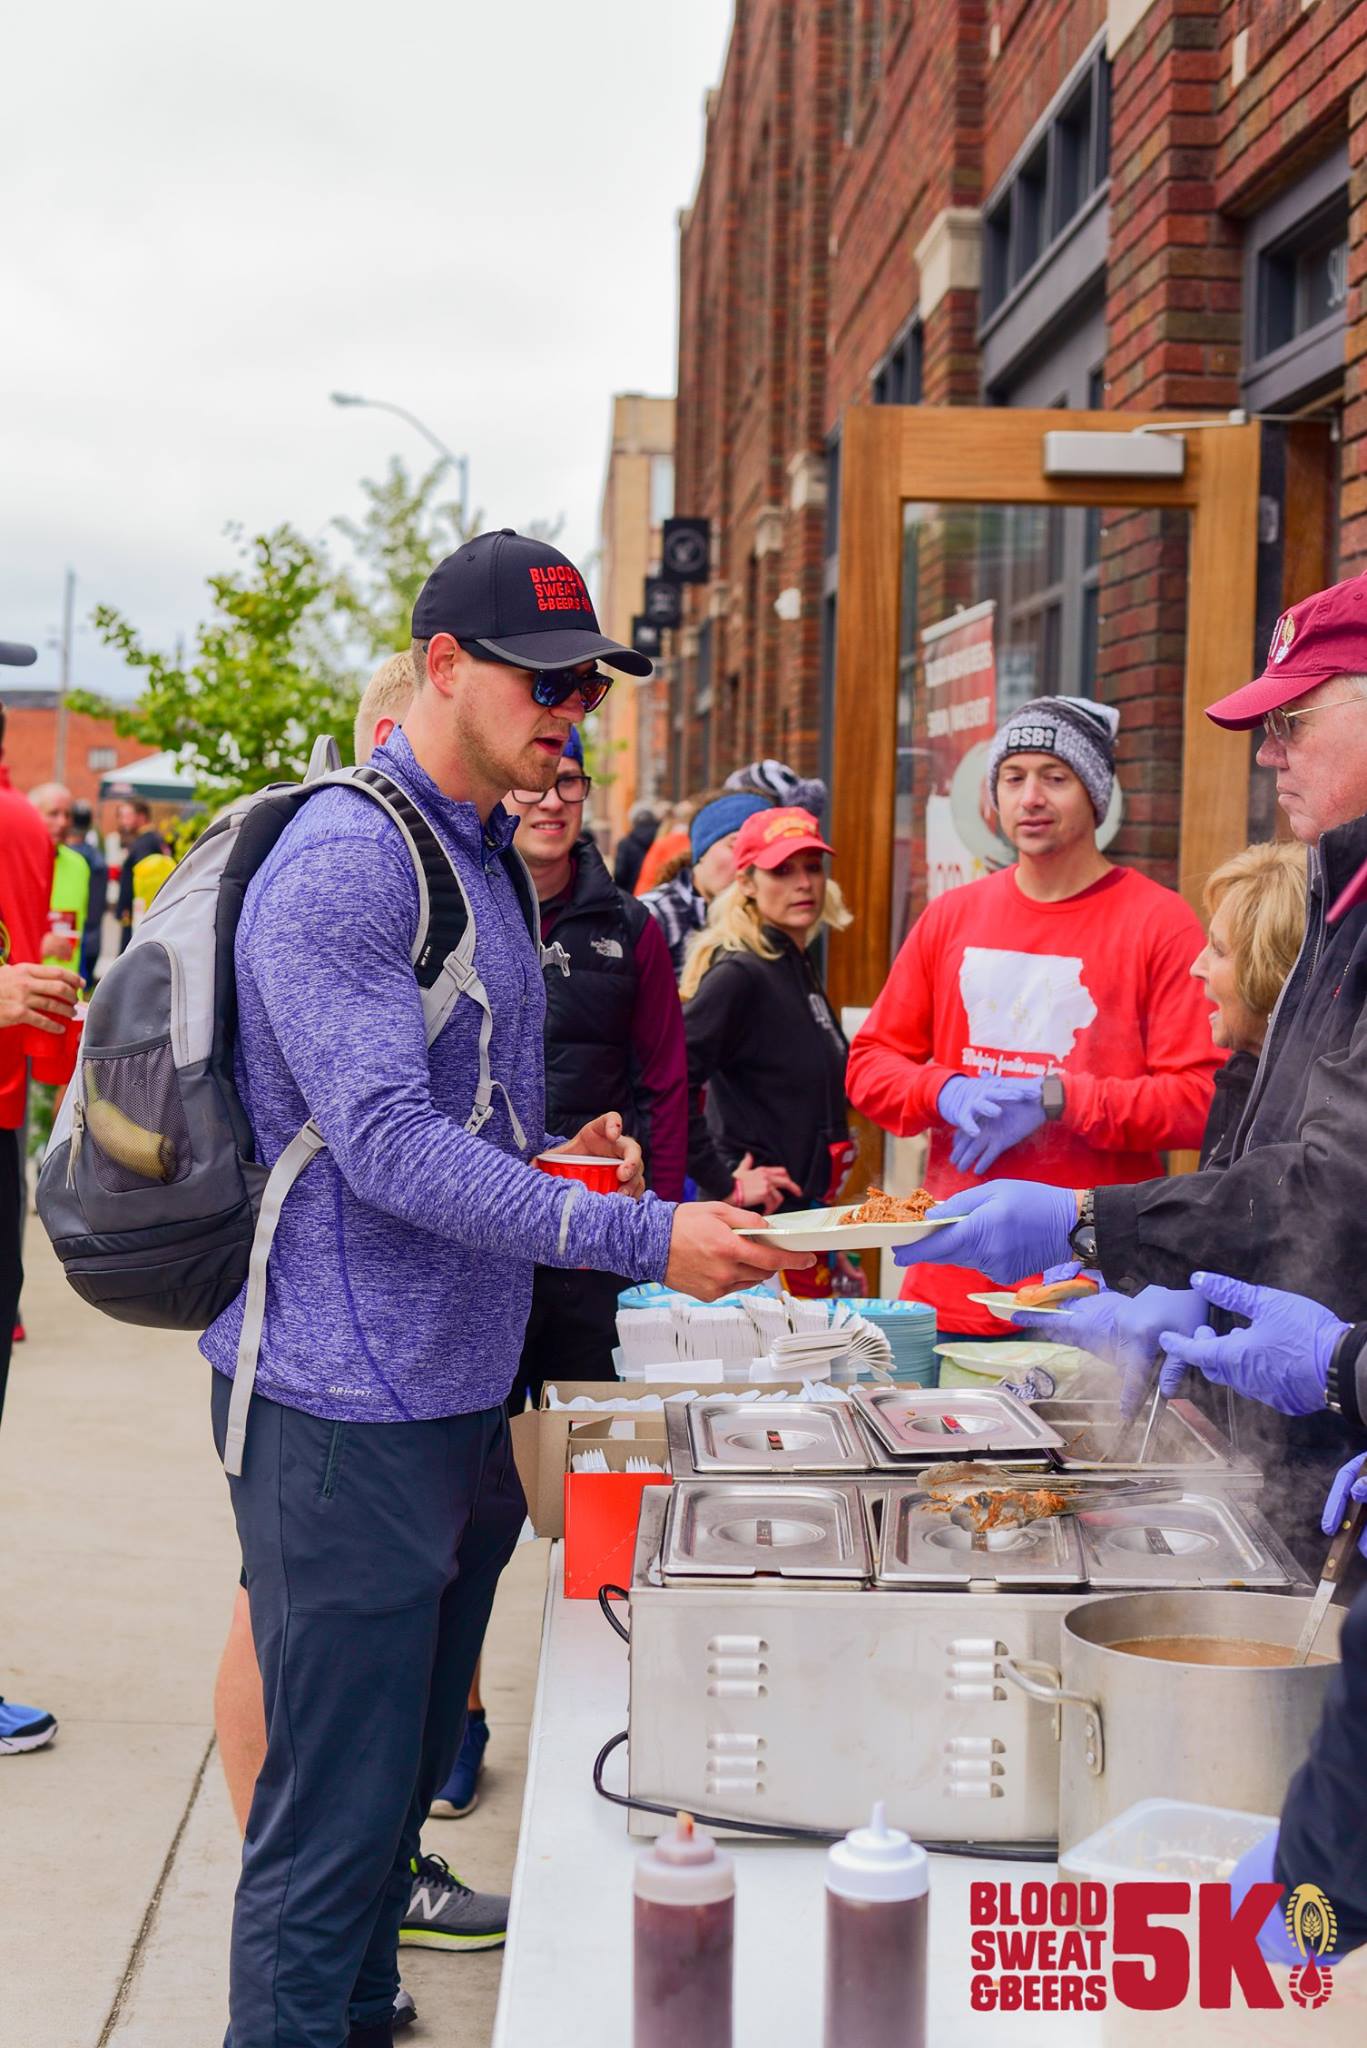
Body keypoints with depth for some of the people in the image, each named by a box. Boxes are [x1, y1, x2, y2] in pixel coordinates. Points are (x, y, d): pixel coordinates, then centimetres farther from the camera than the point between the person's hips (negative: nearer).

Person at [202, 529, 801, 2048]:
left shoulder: (483, 857, 15)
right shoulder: (343, 859, -15)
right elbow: (386, 1143, -24)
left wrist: (558, 1153, 5)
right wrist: (640, 1238, -24)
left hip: (456, 1393, 9)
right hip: (346, 1411, -9)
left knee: (405, 1775, 19)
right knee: (331, 1817, -2)